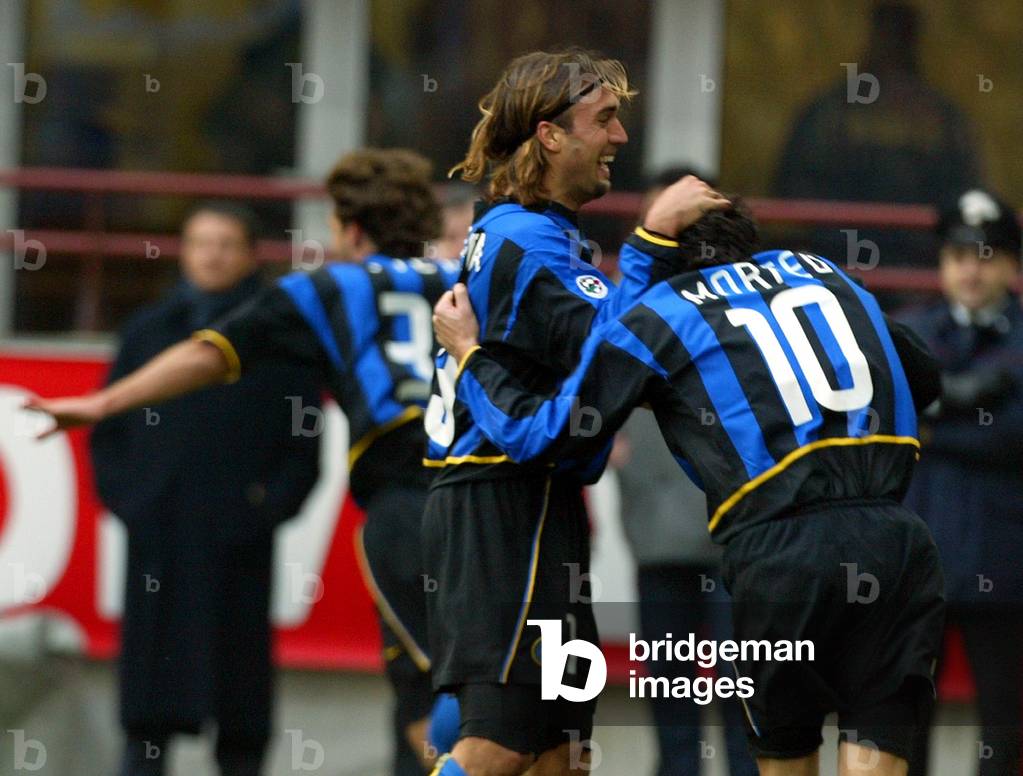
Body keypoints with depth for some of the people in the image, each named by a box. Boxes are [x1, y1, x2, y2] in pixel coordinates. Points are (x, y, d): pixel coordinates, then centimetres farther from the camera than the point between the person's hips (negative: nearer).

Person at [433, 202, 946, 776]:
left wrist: (469, 356, 30)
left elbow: (543, 434, 13)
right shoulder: (825, 275, 24)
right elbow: (924, 378, 37)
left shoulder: (656, 320, 12)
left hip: (783, 550, -2)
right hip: (896, 536, 2)